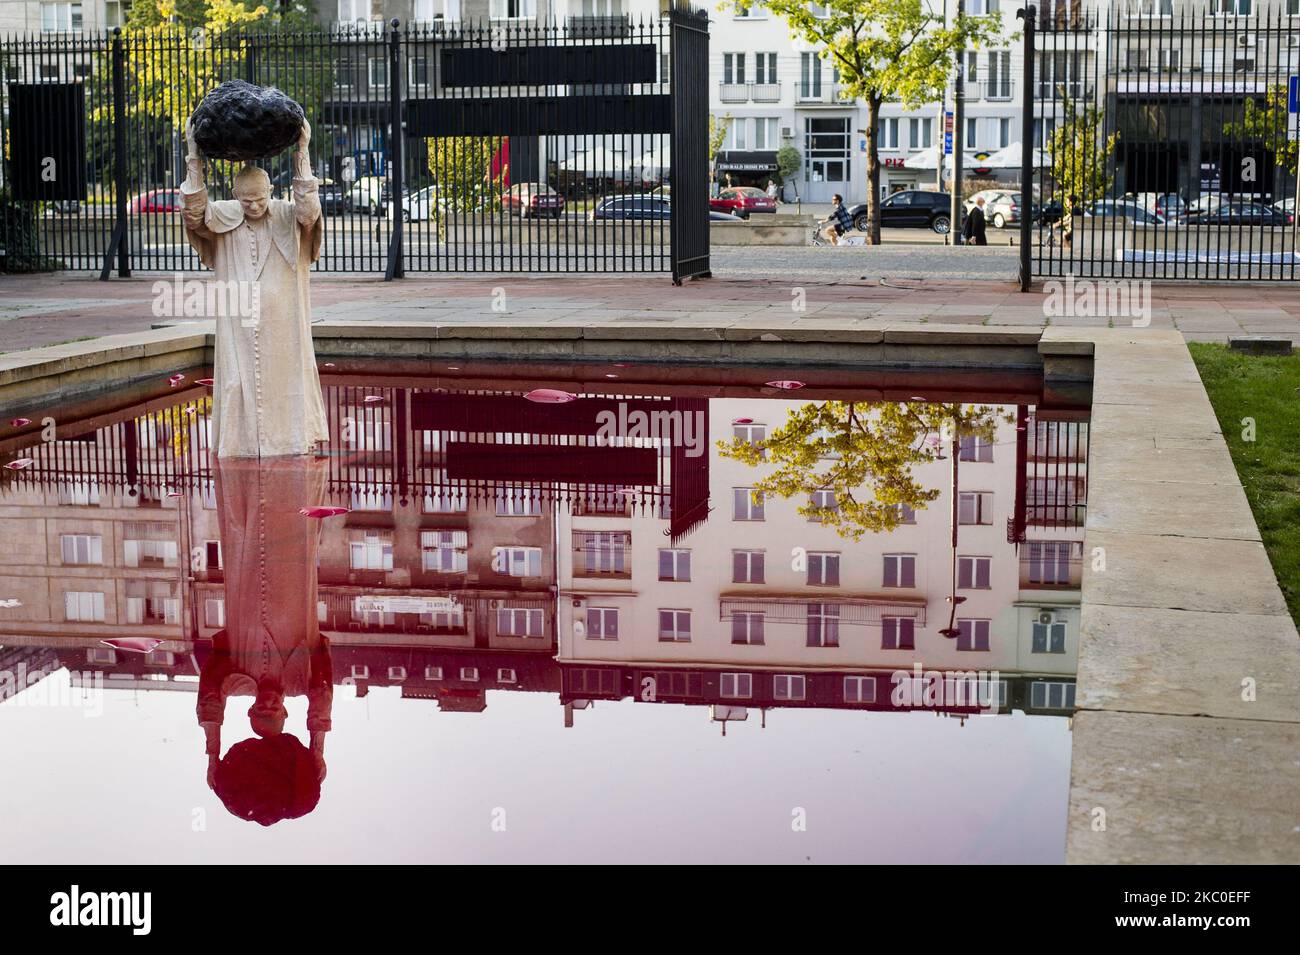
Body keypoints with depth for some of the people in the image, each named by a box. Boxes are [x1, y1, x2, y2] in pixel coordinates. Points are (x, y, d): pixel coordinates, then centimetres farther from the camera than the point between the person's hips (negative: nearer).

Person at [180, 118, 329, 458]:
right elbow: (193, 214, -18)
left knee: (286, 374, 6)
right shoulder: (224, 217, -1)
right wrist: (194, 157, -24)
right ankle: (244, 439, 12)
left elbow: (309, 212, -26)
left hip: (282, 324, -1)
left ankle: (295, 436, 16)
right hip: (238, 325, 1)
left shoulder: (286, 217, -6)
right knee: (240, 379, 3)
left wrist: (302, 154, -30)